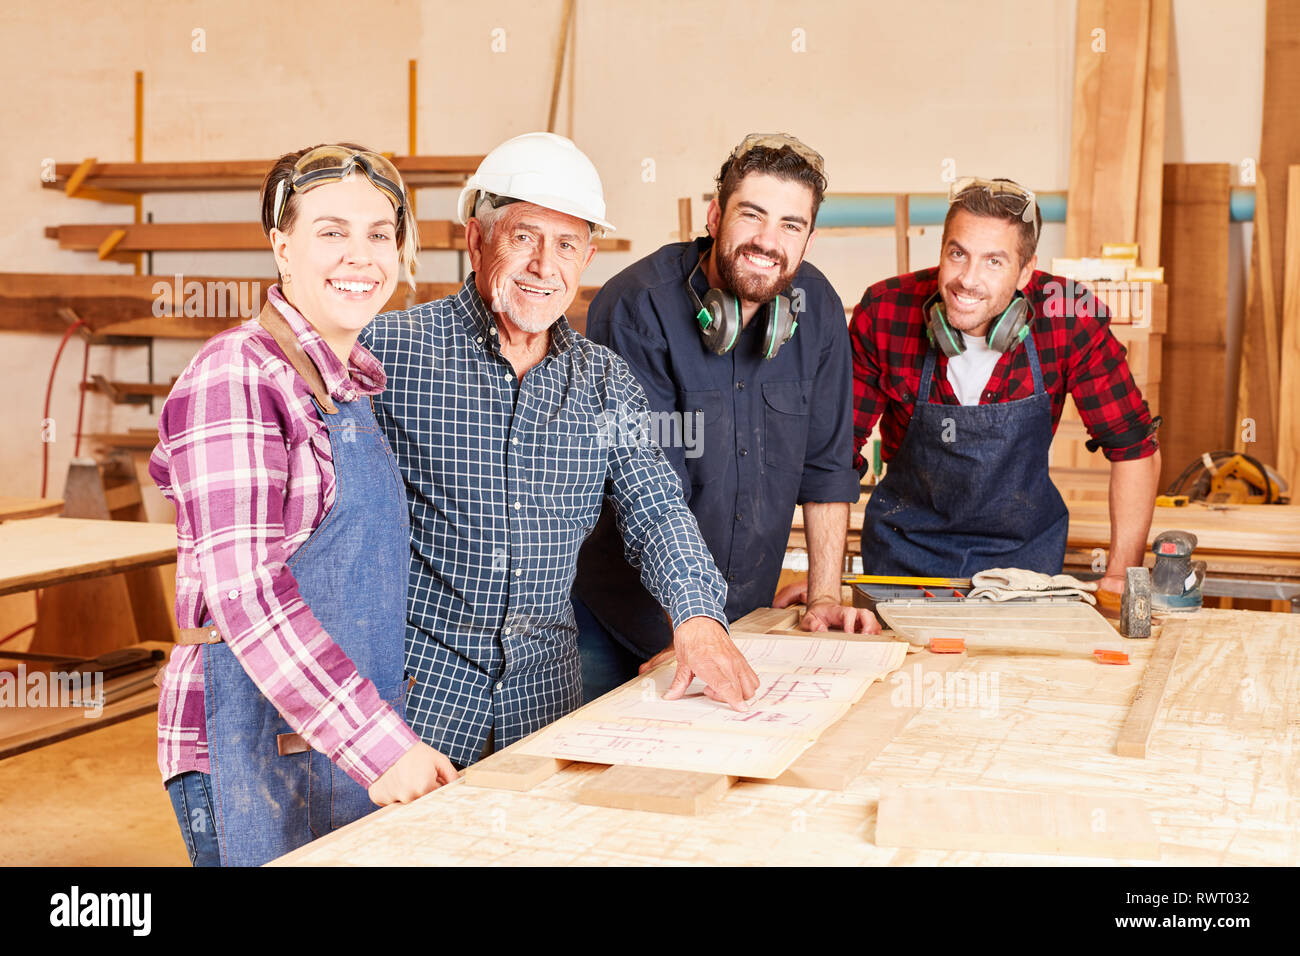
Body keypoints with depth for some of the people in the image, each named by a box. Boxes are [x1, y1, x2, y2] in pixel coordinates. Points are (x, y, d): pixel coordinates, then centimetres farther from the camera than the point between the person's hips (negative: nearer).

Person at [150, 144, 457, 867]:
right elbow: (245, 591, -21)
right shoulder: (237, 376, -15)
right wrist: (382, 743, -23)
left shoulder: (355, 384, 10)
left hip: (360, 738, 8)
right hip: (257, 737, -8)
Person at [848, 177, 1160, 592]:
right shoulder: (884, 313, -20)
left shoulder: (1072, 320, -20)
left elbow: (1134, 447, -9)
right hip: (907, 539, 0)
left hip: (1022, 547, 0)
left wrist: (1119, 574, -14)